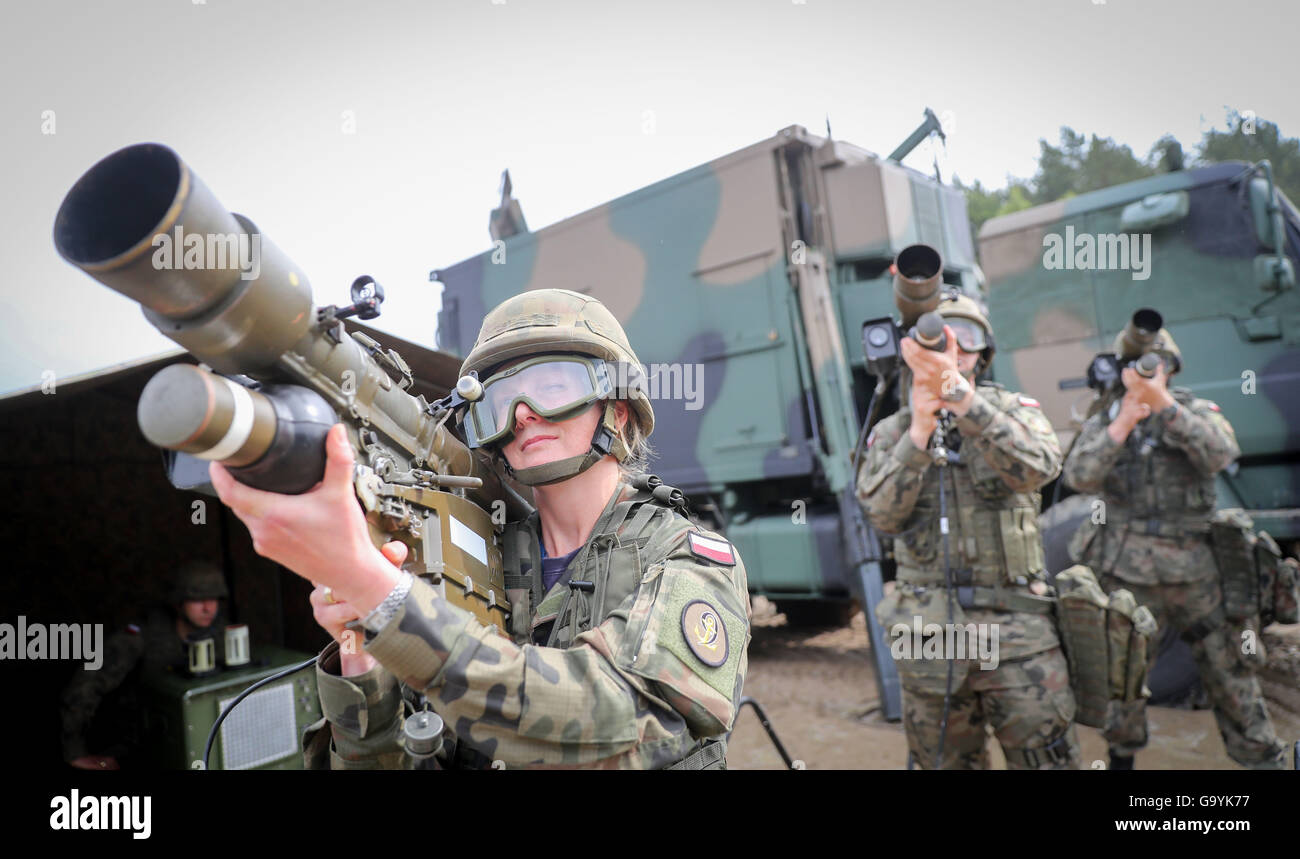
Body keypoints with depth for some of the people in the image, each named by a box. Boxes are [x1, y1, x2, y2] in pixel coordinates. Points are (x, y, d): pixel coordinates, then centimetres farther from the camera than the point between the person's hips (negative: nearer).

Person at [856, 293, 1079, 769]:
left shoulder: (1014, 410, 3)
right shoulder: (891, 431, 5)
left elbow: (1035, 467, -20)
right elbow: (883, 514, -10)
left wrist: (959, 393, -31)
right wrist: (920, 428, -20)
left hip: (1015, 627, -1)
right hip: (927, 630, 1)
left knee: (1048, 758, 2)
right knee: (944, 759, 14)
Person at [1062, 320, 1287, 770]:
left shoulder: (1198, 411, 4)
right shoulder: (1103, 422, 4)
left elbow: (1221, 453, -18)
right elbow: (1080, 476, -13)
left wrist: (1163, 404, -28)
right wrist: (1124, 422, -23)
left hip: (1194, 567, 0)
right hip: (1127, 572, 0)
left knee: (1228, 664, 8)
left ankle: (1262, 754, 25)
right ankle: (1122, 754, 27)